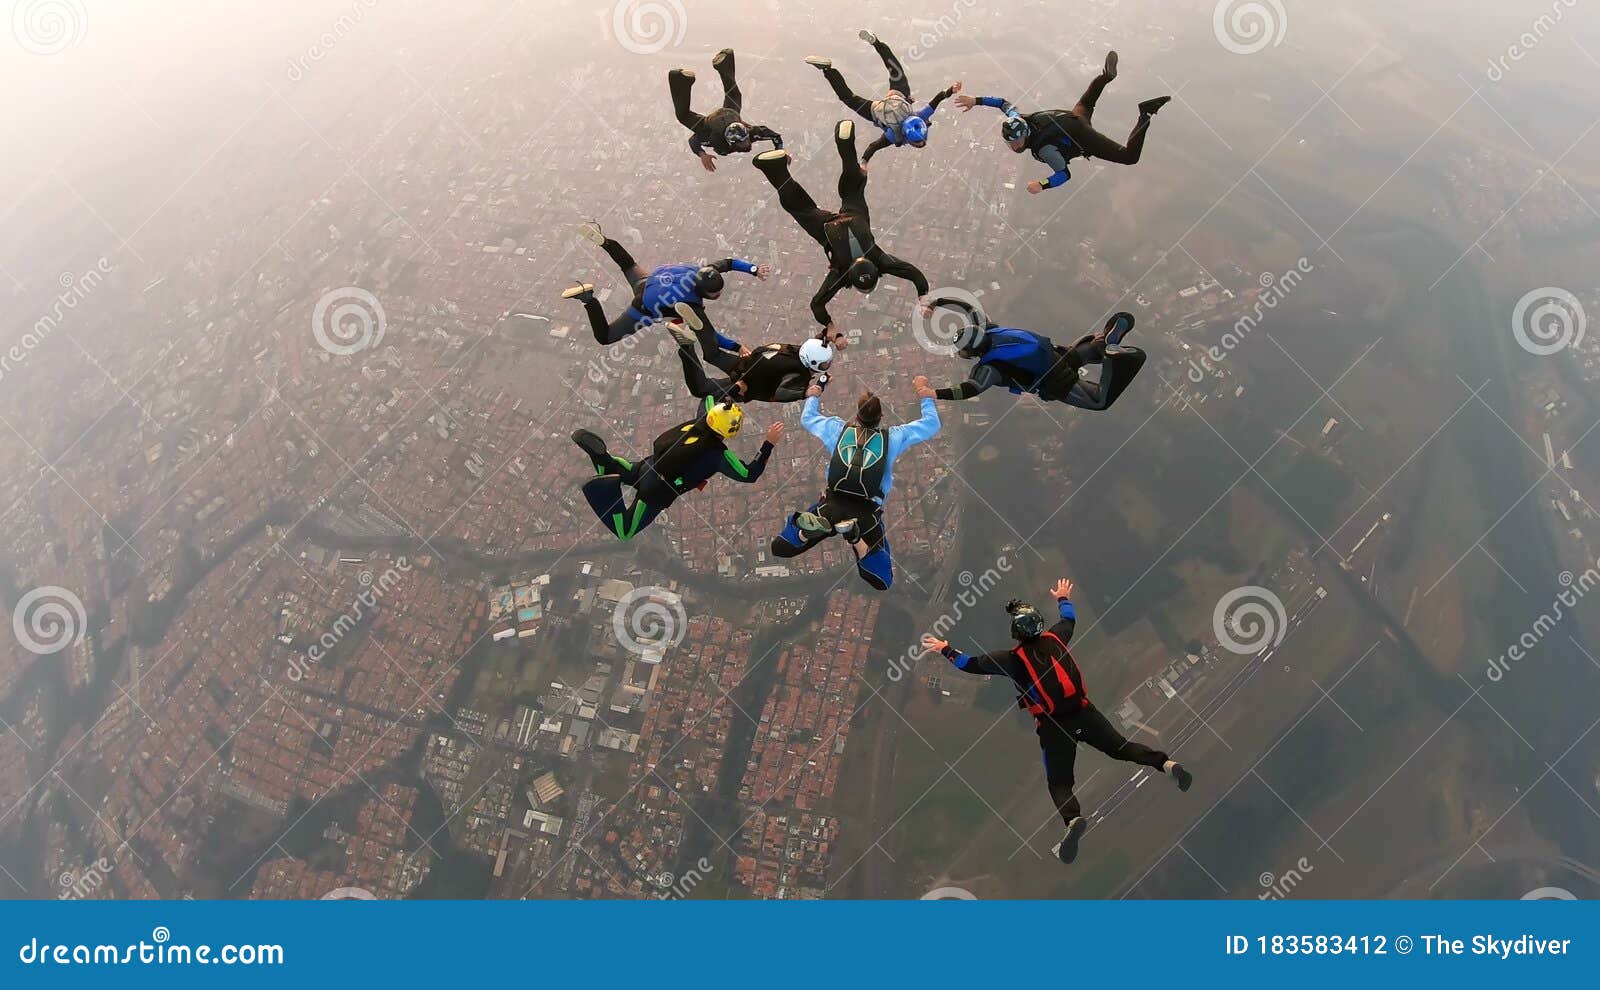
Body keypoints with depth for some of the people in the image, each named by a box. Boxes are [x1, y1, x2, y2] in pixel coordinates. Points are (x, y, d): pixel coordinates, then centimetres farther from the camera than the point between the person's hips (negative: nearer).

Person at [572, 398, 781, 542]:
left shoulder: (701, 419, -1)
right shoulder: (718, 454, -21)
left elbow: (710, 397, 20)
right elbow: (749, 475, -16)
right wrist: (770, 443, -18)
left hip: (649, 465, 7)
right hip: (658, 492, -7)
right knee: (624, 533, 6)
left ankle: (601, 455, 5)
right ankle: (606, 489, -14)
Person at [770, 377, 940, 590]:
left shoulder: (838, 430, 7)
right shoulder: (892, 437, 4)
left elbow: (807, 418, 28)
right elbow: (932, 424, 19)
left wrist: (813, 397, 48)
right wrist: (925, 396, 34)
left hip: (831, 506, 1)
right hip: (867, 514, -1)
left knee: (778, 547, 17)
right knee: (883, 582, 12)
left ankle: (811, 530, -16)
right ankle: (857, 538, -15)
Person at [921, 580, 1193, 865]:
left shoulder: (1012, 659, -7)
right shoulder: (1054, 638, 5)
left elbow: (973, 664, 2)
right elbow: (1069, 619, 28)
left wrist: (945, 650, 16)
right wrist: (1063, 598, 47)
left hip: (1054, 726, -4)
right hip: (1084, 712, 4)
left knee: (1059, 782, 3)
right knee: (1120, 747, 13)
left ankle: (1073, 819, -25)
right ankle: (1166, 763, -8)